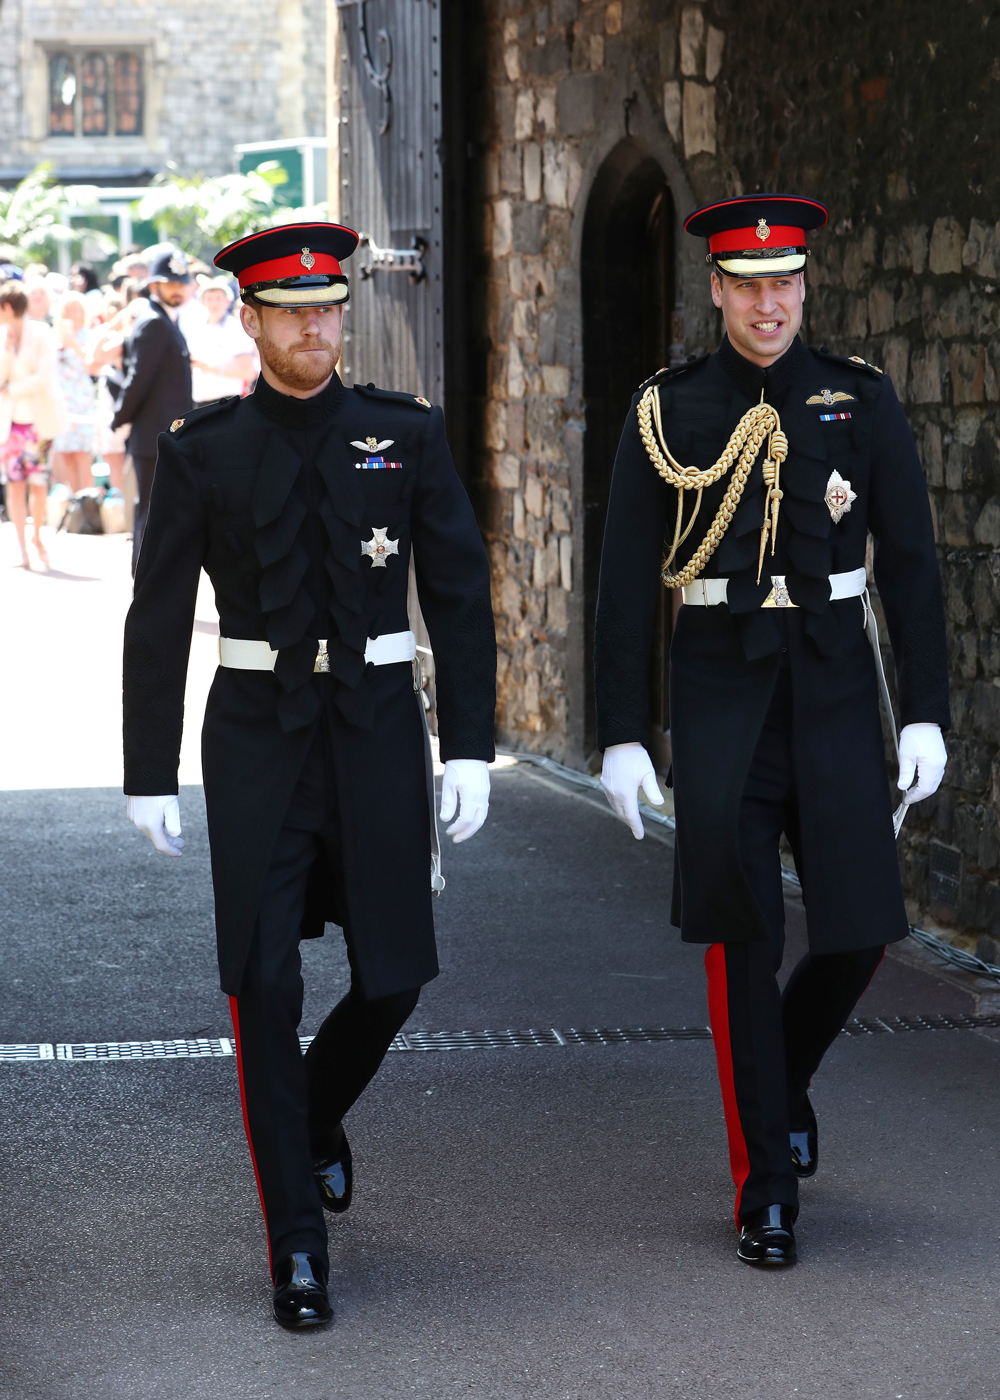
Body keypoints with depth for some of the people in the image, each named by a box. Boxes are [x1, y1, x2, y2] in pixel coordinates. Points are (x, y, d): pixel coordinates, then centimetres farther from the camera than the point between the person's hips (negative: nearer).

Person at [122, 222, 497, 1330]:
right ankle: (298, 1250, 2)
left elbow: (459, 596, 1)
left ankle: (314, 1115, 38)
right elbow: (159, 622, 1)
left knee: (393, 977, 3)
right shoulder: (201, 450, -2)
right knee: (263, 988, -7)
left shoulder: (406, 433, 1)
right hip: (256, 738, -1)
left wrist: (470, 749, -6)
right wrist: (148, 776, -1)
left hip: (378, 734, 1)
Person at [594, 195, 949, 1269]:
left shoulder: (860, 402, 3)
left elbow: (910, 564, 4)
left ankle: (785, 1079, 29)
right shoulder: (666, 414, 1)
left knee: (858, 929, -3)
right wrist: (620, 736, -3)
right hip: (718, 686, -1)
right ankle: (766, 1180, 7)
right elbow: (625, 586, 1)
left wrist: (926, 714, -3)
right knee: (741, 930, -3)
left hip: (833, 688, 1)